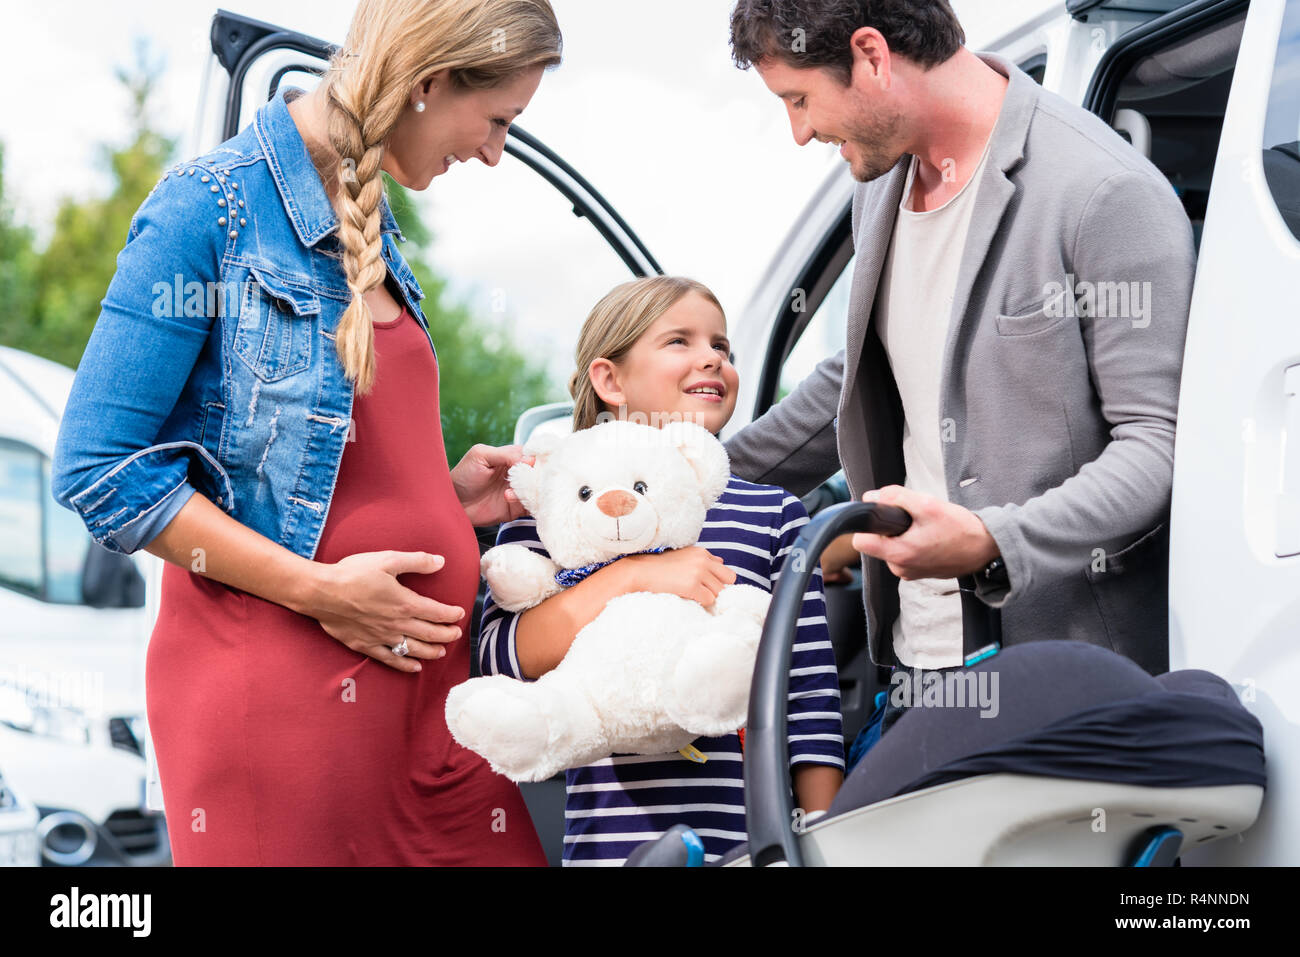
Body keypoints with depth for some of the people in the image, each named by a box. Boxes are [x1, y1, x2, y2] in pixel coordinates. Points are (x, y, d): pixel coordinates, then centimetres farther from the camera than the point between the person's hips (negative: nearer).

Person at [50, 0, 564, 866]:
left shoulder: (370, 224, 14)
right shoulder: (211, 208, -10)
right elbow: (101, 470, -14)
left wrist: (448, 494, 6)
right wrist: (318, 589, -16)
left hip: (422, 669, 7)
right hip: (274, 688, -7)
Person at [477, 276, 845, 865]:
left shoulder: (774, 515, 9)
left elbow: (811, 697, 6)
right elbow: (502, 659, -10)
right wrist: (634, 577, -19)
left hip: (757, 839, 2)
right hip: (613, 841, -1)